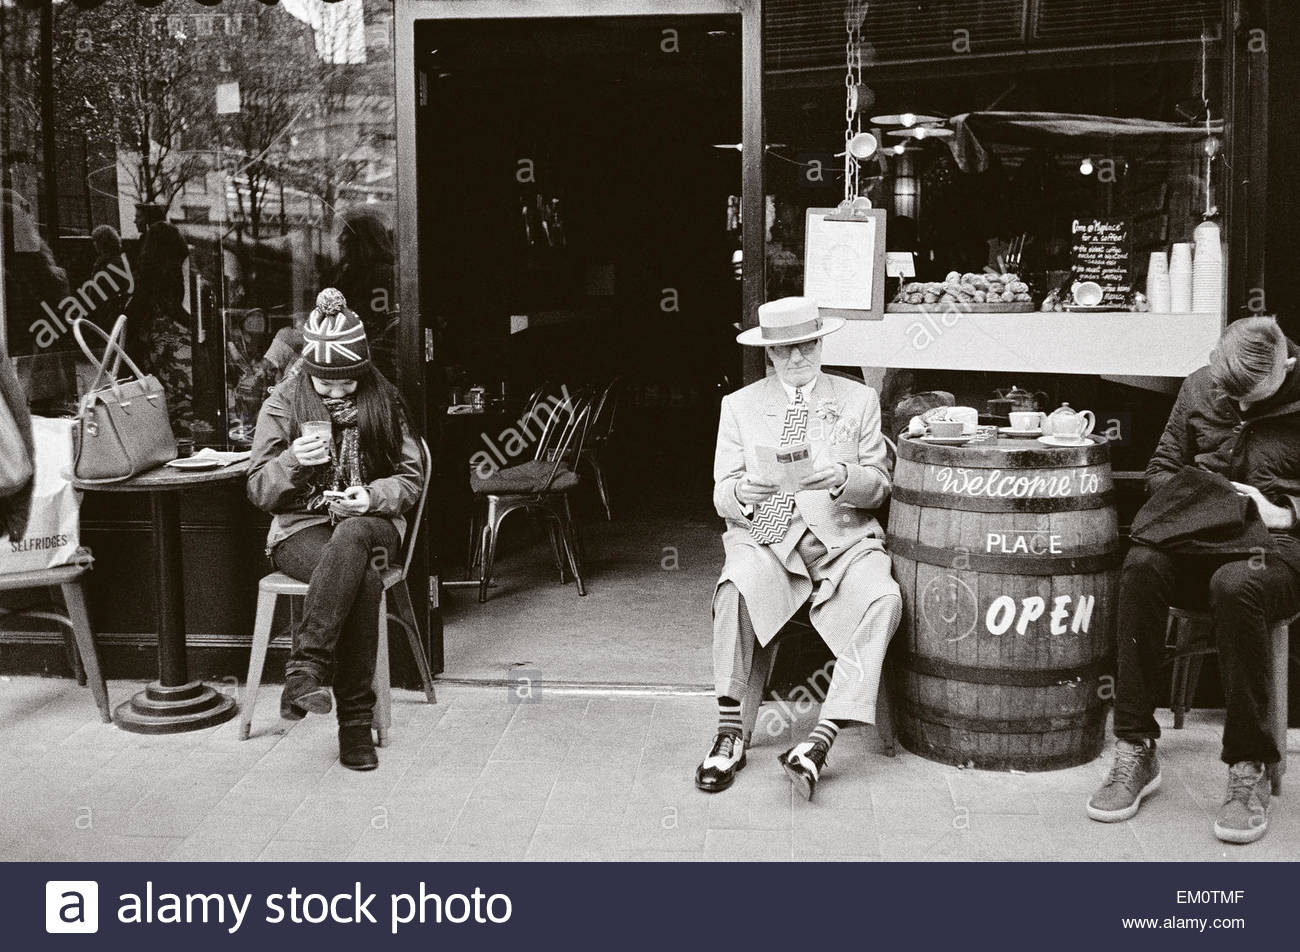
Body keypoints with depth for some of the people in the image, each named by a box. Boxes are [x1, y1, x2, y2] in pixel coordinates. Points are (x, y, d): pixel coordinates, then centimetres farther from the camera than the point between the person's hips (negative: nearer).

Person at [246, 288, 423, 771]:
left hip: (370, 523, 1)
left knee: (350, 539, -39)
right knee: (362, 578, -36)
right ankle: (355, 720, -36)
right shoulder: (284, 403, 2)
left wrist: (373, 496, -14)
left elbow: (411, 477, 8)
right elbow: (260, 491, 0)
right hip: (302, 528, -1)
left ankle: (305, 667, -41)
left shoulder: (383, 401, 5)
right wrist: (293, 460, -21)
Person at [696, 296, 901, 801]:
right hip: (764, 536, 0)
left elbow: (878, 485, 6)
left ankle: (819, 740, -35)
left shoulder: (859, 400, 13)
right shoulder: (739, 405, 14)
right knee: (736, 588, -34)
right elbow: (722, 497, 7)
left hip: (841, 536, 0)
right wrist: (743, 492, -18)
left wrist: (842, 478, -17)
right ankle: (729, 735, -25)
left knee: (883, 599, -31)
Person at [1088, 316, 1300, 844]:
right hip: (1203, 539, 4)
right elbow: (1161, 469, 17)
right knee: (1143, 565, -31)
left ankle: (1249, 770, -26)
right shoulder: (1200, 387, 9)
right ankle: (1135, 751, -25)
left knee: (1235, 584, -39)